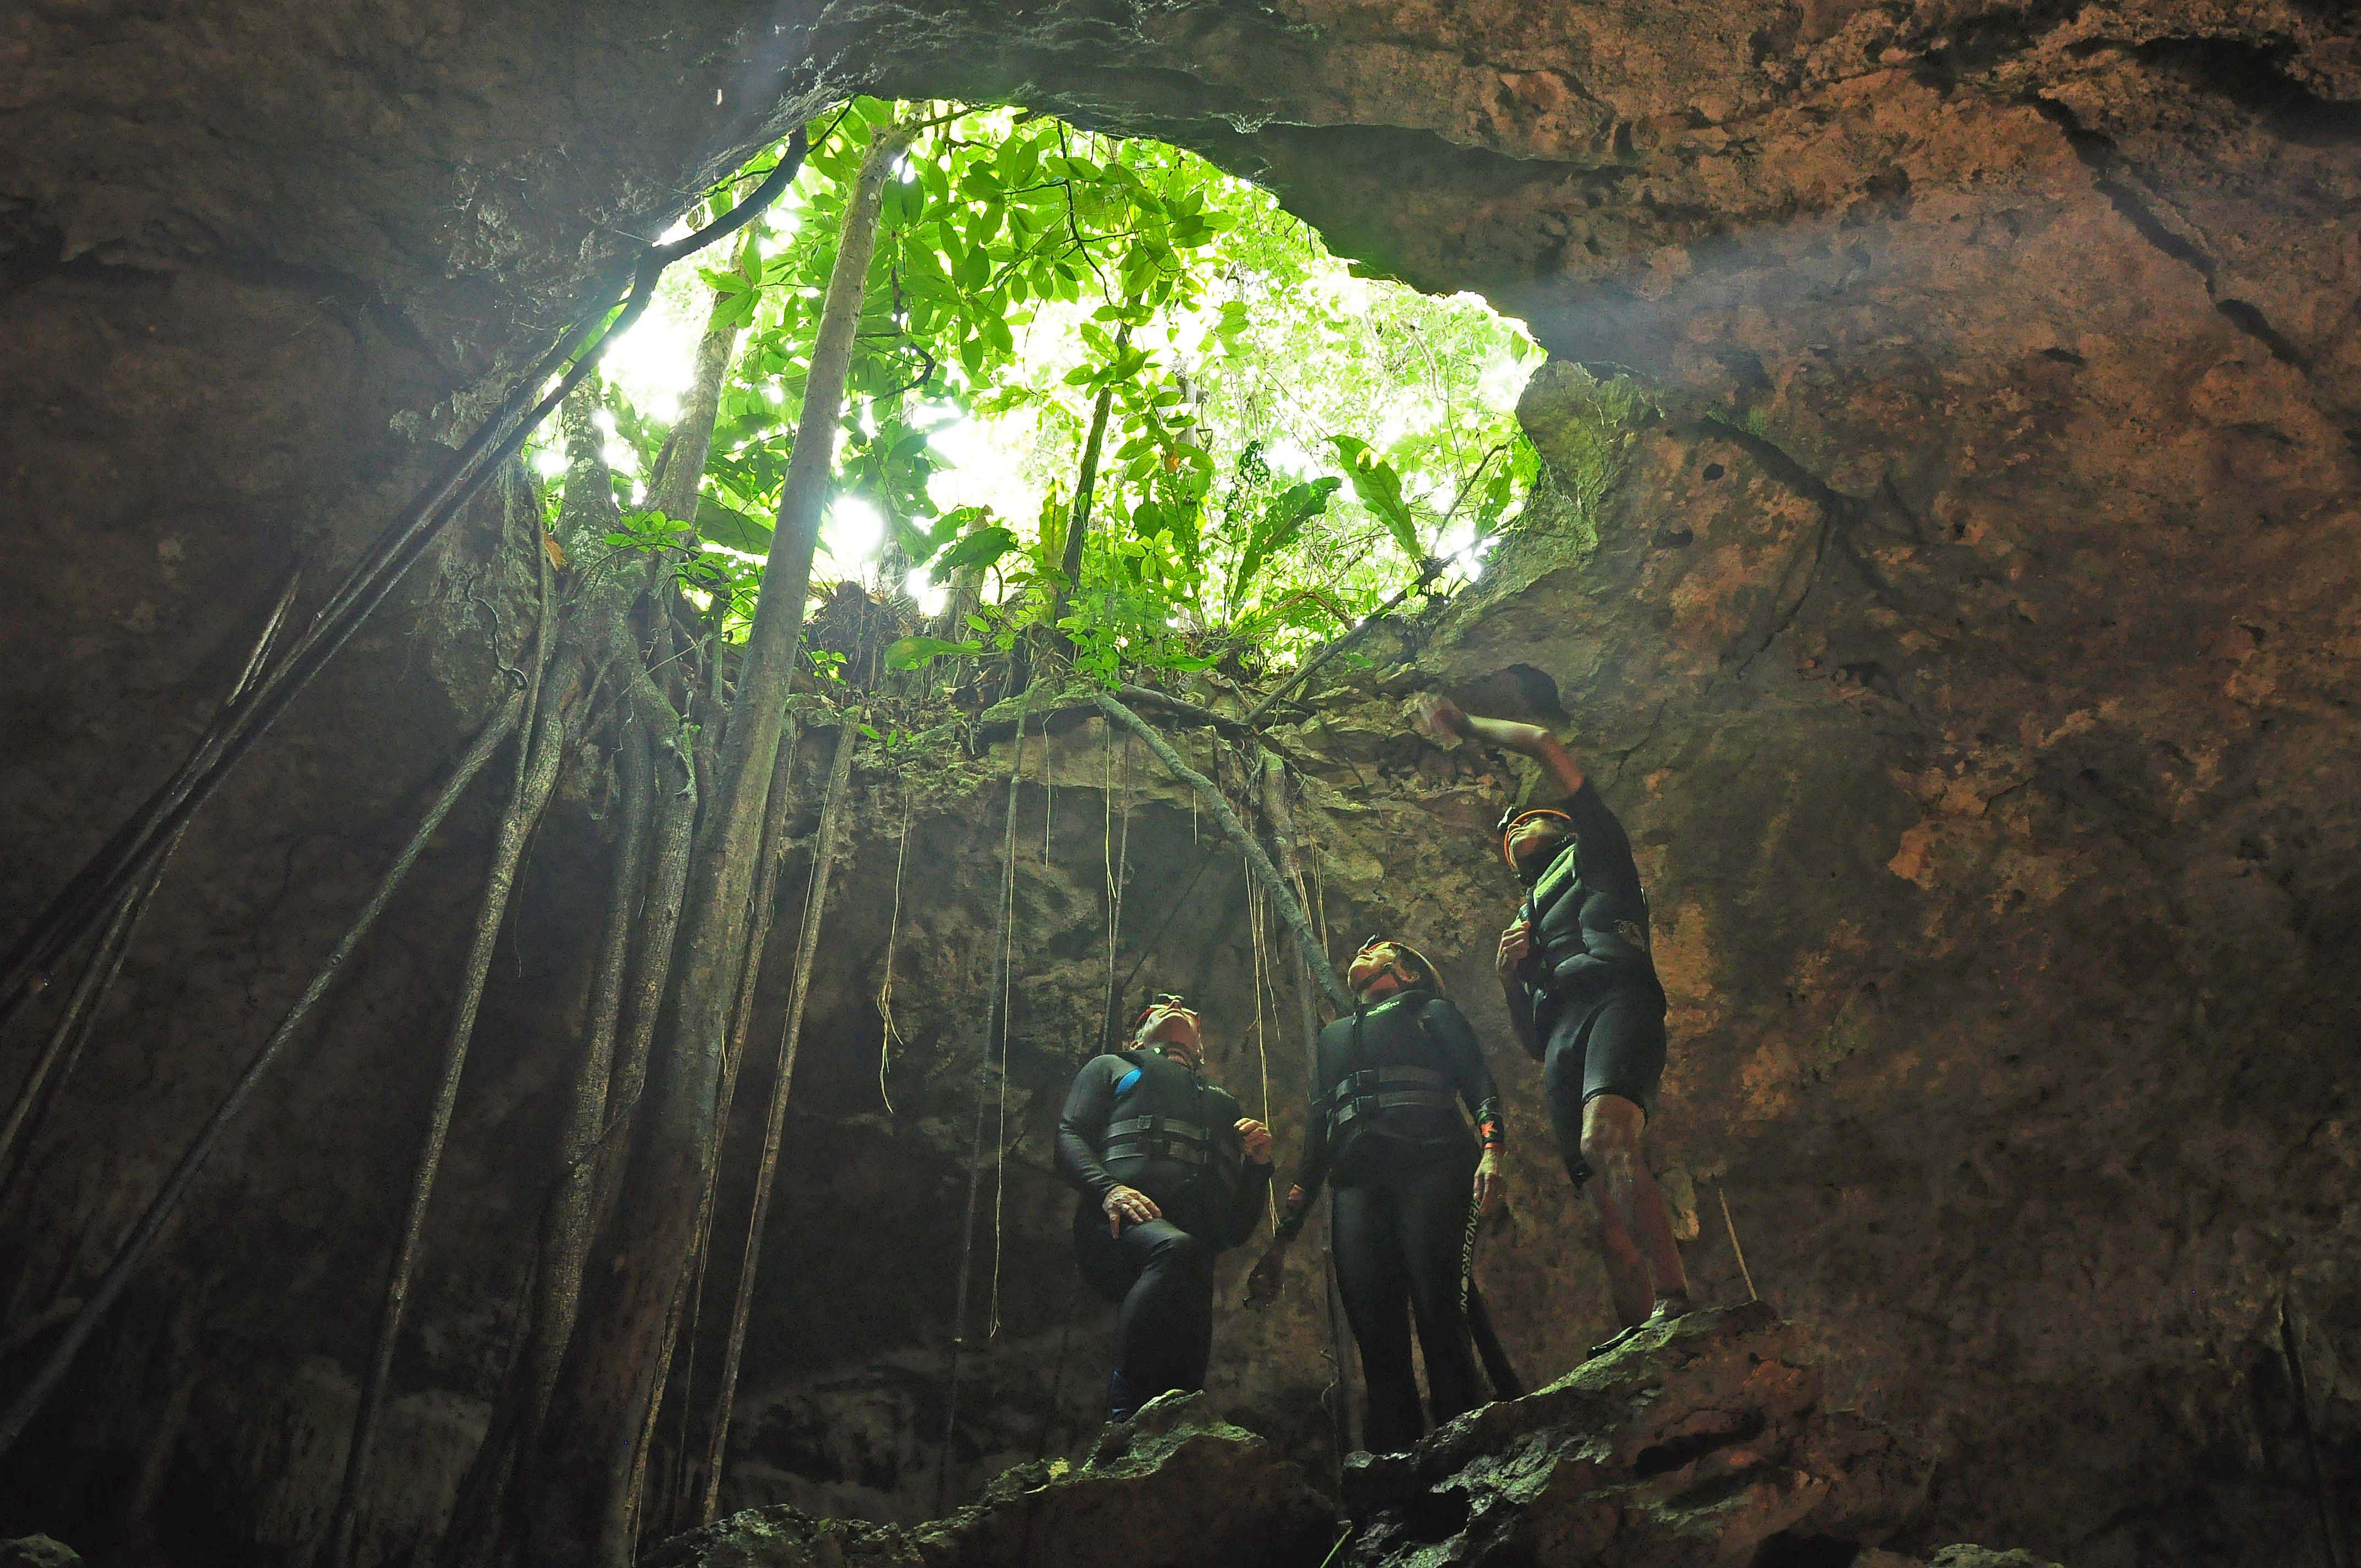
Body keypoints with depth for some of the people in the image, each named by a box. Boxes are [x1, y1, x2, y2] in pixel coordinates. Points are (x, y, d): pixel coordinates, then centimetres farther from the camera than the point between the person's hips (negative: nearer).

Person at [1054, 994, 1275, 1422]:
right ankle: (1124, 1416, -38)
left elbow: (1239, 1226, 31)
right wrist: (1108, 1190, -9)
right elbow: (1069, 1137, 12)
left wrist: (1258, 1163, 10)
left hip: (1198, 1247, 4)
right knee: (1175, 1248, -39)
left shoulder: (1223, 1103, 40)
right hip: (1119, 1227, -3)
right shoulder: (1110, 1068, 33)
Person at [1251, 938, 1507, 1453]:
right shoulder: (1333, 1037, 35)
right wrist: (1283, 1234, 20)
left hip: (1428, 1163, -3)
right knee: (1373, 1325, -12)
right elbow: (1317, 1136, 30)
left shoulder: (1435, 1013, 24)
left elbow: (1479, 1084, 9)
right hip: (1356, 1178, 4)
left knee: (1435, 1305, -21)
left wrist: (1492, 1148, -13)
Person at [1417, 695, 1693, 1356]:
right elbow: (1531, 1043, 32)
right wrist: (1509, 977, 14)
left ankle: (1673, 1301, -44)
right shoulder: (1525, 919, 38)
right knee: (1602, 1192, -10)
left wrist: (1468, 724, 32)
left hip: (1615, 1002, -6)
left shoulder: (1590, 853, 25)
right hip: (1561, 1037, 6)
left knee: (1605, 1139, -32)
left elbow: (1546, 746, 20)